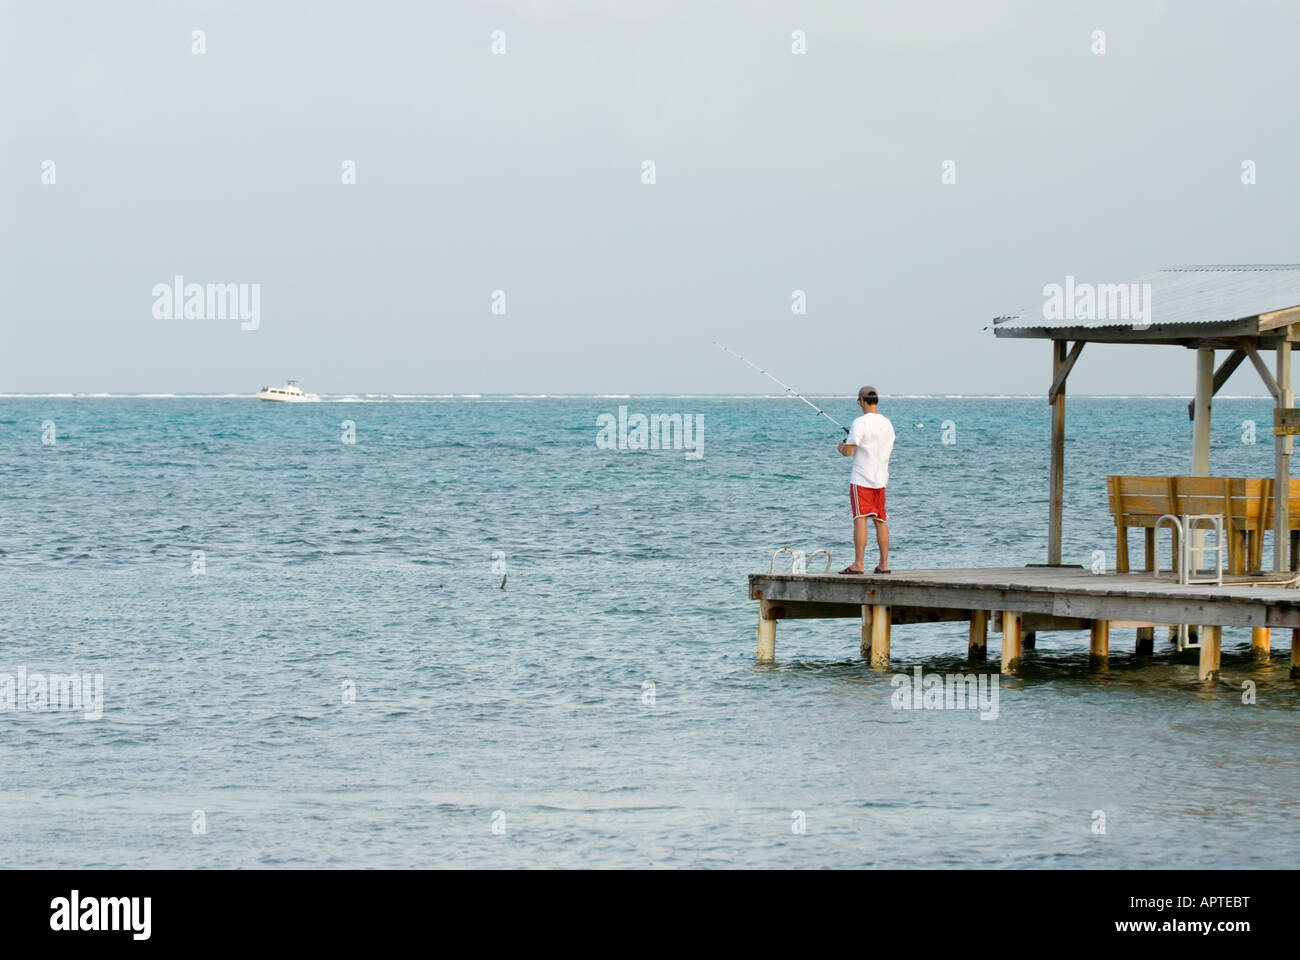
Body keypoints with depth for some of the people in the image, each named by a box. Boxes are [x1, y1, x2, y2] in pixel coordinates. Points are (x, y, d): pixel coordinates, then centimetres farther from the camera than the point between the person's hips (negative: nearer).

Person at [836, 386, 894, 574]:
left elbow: (848, 451, -14)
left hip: (861, 479, -7)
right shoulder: (887, 424, 9)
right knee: (881, 521, 10)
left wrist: (841, 447, 8)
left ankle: (858, 564, -13)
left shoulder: (860, 423, -13)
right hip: (881, 478, 7)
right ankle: (884, 564, 10)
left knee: (860, 520, -8)